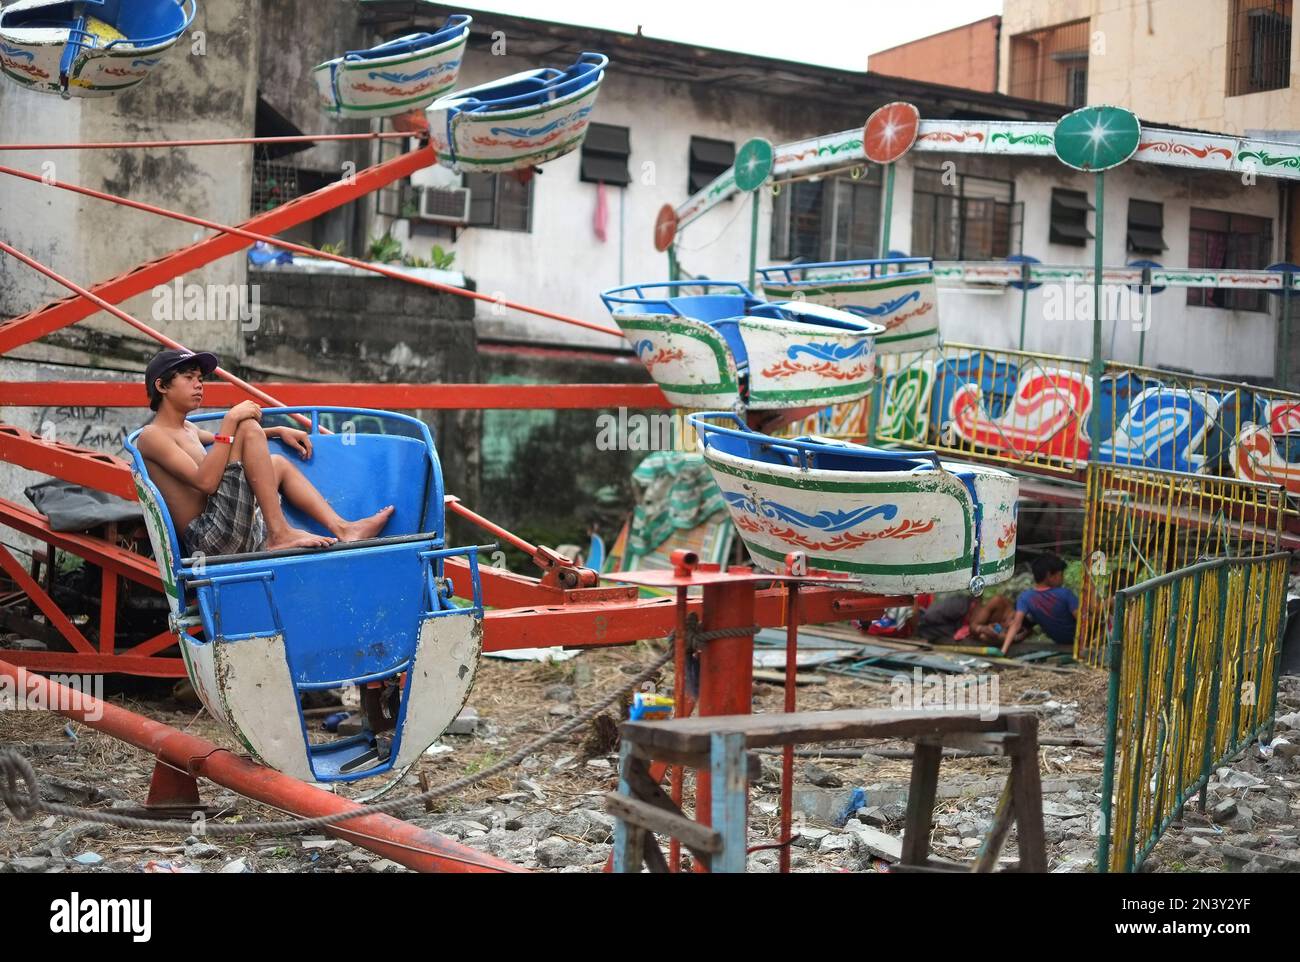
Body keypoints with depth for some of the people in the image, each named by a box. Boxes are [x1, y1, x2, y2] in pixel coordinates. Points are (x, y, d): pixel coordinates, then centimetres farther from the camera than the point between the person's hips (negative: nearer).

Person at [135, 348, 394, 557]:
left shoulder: (187, 429, 22)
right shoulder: (152, 436, -6)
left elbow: (224, 441, 41)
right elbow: (205, 482, -19)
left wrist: (278, 431, 27)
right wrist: (231, 420, -16)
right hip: (211, 538, -10)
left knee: (277, 463, 27)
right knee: (248, 426, -15)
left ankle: (341, 528, 8)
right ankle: (279, 534, -22)